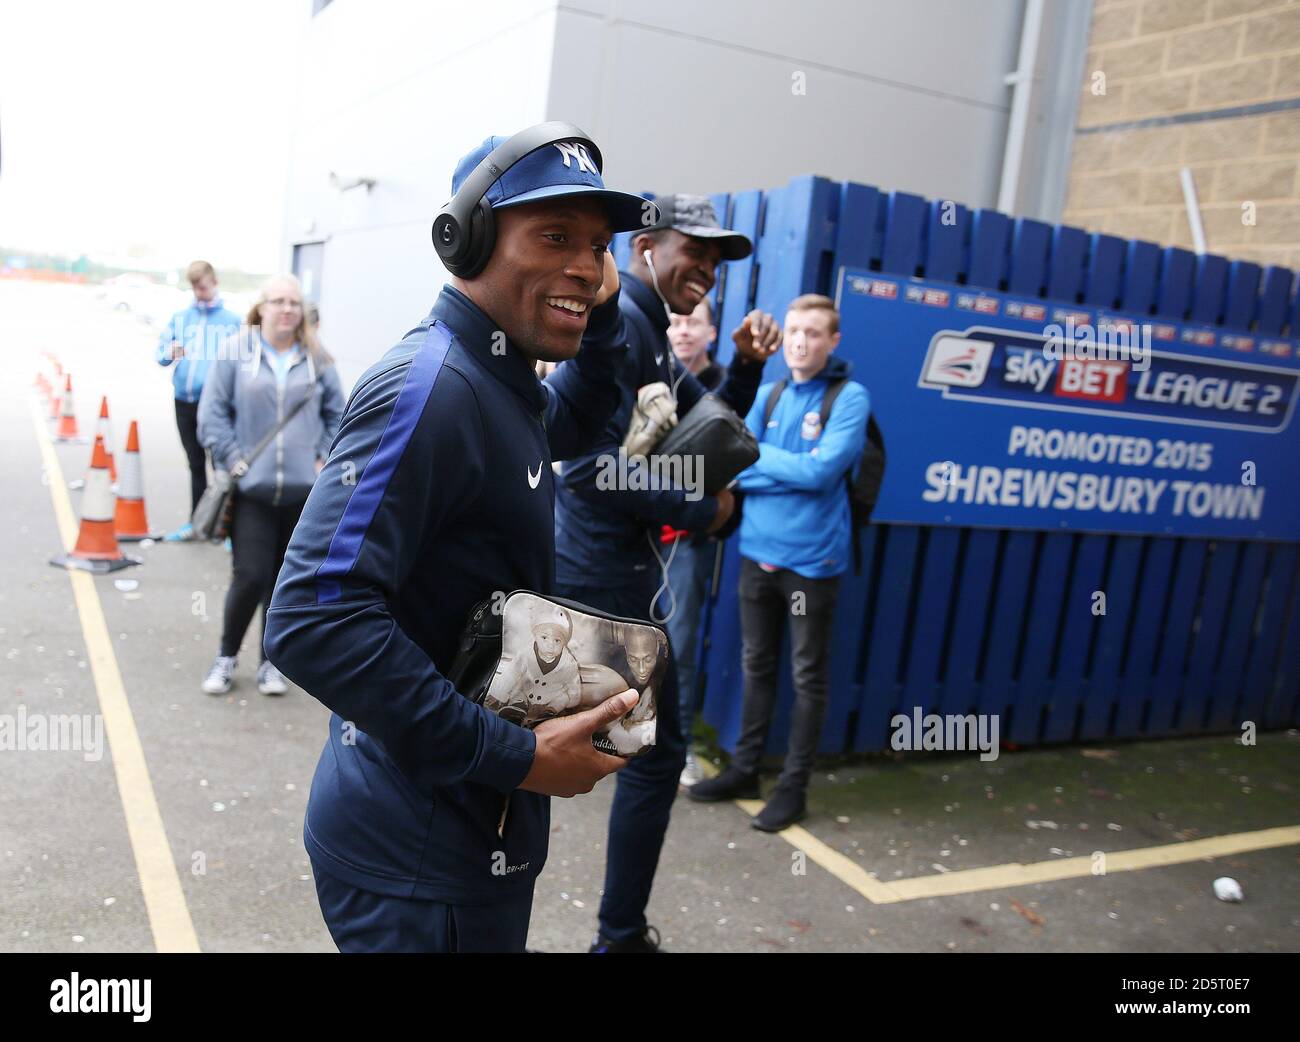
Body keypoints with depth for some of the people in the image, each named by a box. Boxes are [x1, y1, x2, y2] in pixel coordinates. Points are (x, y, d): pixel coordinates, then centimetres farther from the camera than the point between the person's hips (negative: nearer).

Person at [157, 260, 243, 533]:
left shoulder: (232, 320, 1)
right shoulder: (179, 318, 12)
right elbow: (161, 353, 9)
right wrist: (171, 353, -13)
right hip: (184, 401, 4)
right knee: (195, 464, 14)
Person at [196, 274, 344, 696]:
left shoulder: (317, 360, 5)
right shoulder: (237, 355, -1)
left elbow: (337, 416, 13)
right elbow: (213, 412, 2)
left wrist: (325, 458, 3)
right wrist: (232, 457, -6)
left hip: (304, 491, 2)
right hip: (252, 488, -2)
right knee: (250, 577, -6)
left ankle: (271, 662, 25)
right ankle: (226, 656, 18)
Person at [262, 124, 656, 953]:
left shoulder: (499, 381, 5)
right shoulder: (429, 386, -24)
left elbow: (566, 430, 27)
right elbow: (314, 620, -30)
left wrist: (600, 322, 8)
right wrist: (515, 756, -25)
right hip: (417, 852, -9)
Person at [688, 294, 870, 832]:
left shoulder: (850, 397, -8)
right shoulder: (766, 394, 8)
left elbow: (821, 471, -19)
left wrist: (761, 456, -8)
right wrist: (794, 469, -15)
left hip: (812, 558, -5)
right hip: (758, 550, 5)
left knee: (808, 677, 6)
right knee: (756, 666, 15)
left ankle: (794, 786, 17)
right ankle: (744, 769, 27)